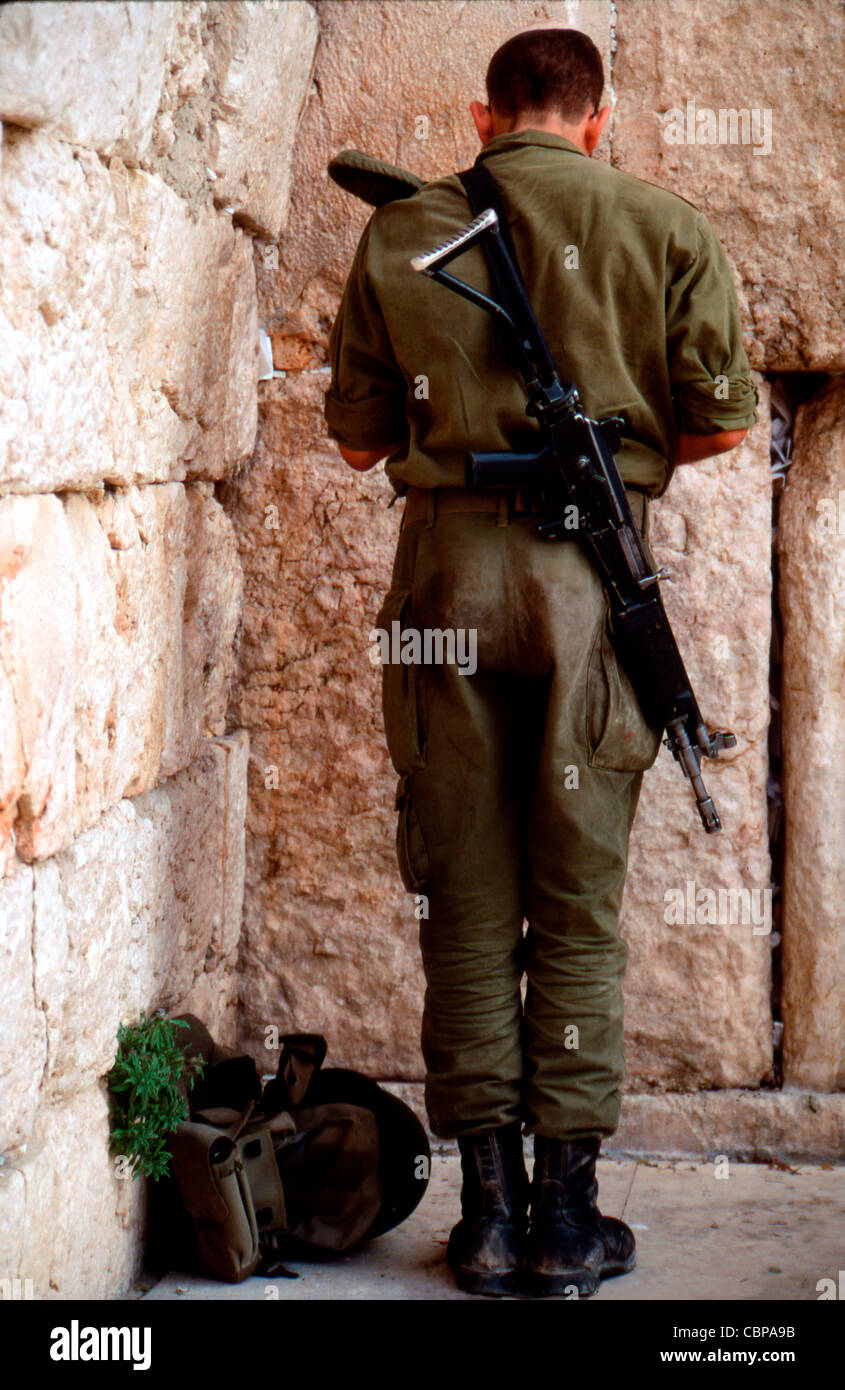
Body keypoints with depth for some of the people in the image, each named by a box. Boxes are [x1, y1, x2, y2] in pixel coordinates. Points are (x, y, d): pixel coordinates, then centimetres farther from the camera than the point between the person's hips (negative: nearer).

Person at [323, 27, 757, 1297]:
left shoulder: (401, 232, 6)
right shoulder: (667, 231, 3)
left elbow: (358, 440, 8)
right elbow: (721, 424, 2)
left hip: (450, 572, 1)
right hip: (593, 575, -1)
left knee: (468, 905, 7)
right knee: (579, 907, 6)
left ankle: (487, 1211, 11)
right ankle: (567, 1217, 10)